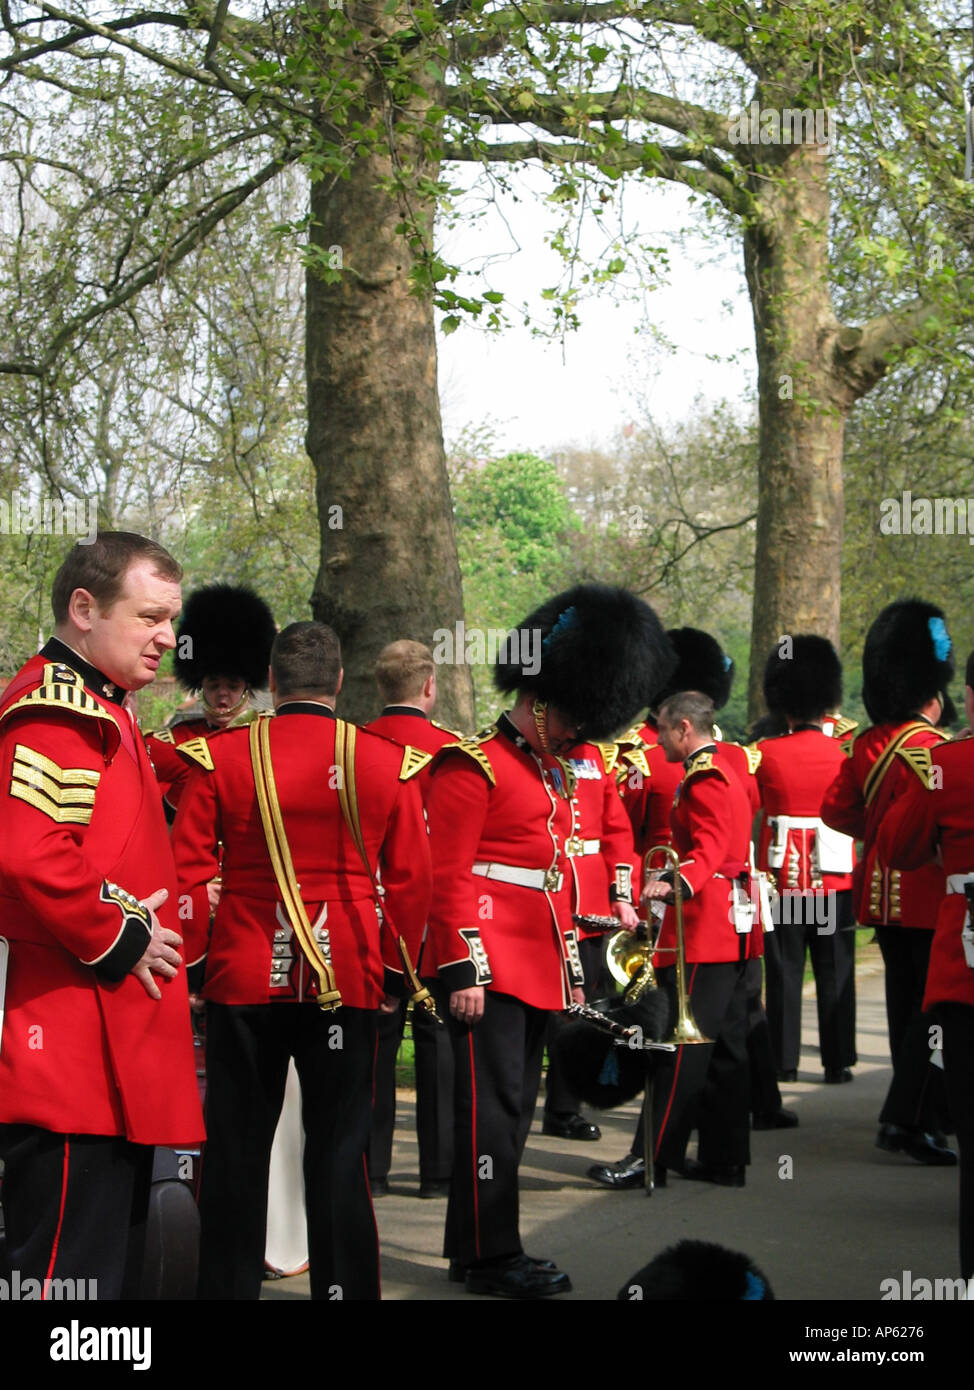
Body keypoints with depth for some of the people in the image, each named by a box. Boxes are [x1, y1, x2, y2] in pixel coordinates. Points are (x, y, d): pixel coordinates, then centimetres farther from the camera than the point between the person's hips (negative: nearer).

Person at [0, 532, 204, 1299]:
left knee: (117, 1261, 16)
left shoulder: (100, 711, 18)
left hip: (120, 1055, 11)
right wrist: (117, 942, -17)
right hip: (78, 1057, -11)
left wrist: (143, 932, 13)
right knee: (70, 1271, -6)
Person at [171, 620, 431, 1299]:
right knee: (338, 1148, 6)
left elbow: (187, 871, -1)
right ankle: (344, 1285, 9)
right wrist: (395, 969, 12)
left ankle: (228, 1286, 16)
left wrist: (191, 957, 10)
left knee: (238, 1149, 10)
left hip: (245, 975, 0)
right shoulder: (387, 761, -1)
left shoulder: (224, 755, -3)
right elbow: (412, 880, 2)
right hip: (347, 978, 0)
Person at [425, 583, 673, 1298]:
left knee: (515, 1105, 12)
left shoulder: (554, 772, 18)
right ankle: (491, 1256, 2)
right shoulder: (474, 765, -10)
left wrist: (572, 965, 21)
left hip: (538, 970, 9)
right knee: (492, 1105, -4)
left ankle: (474, 1244, 20)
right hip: (492, 967, -9)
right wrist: (464, 970, -18)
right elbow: (447, 877, -14)